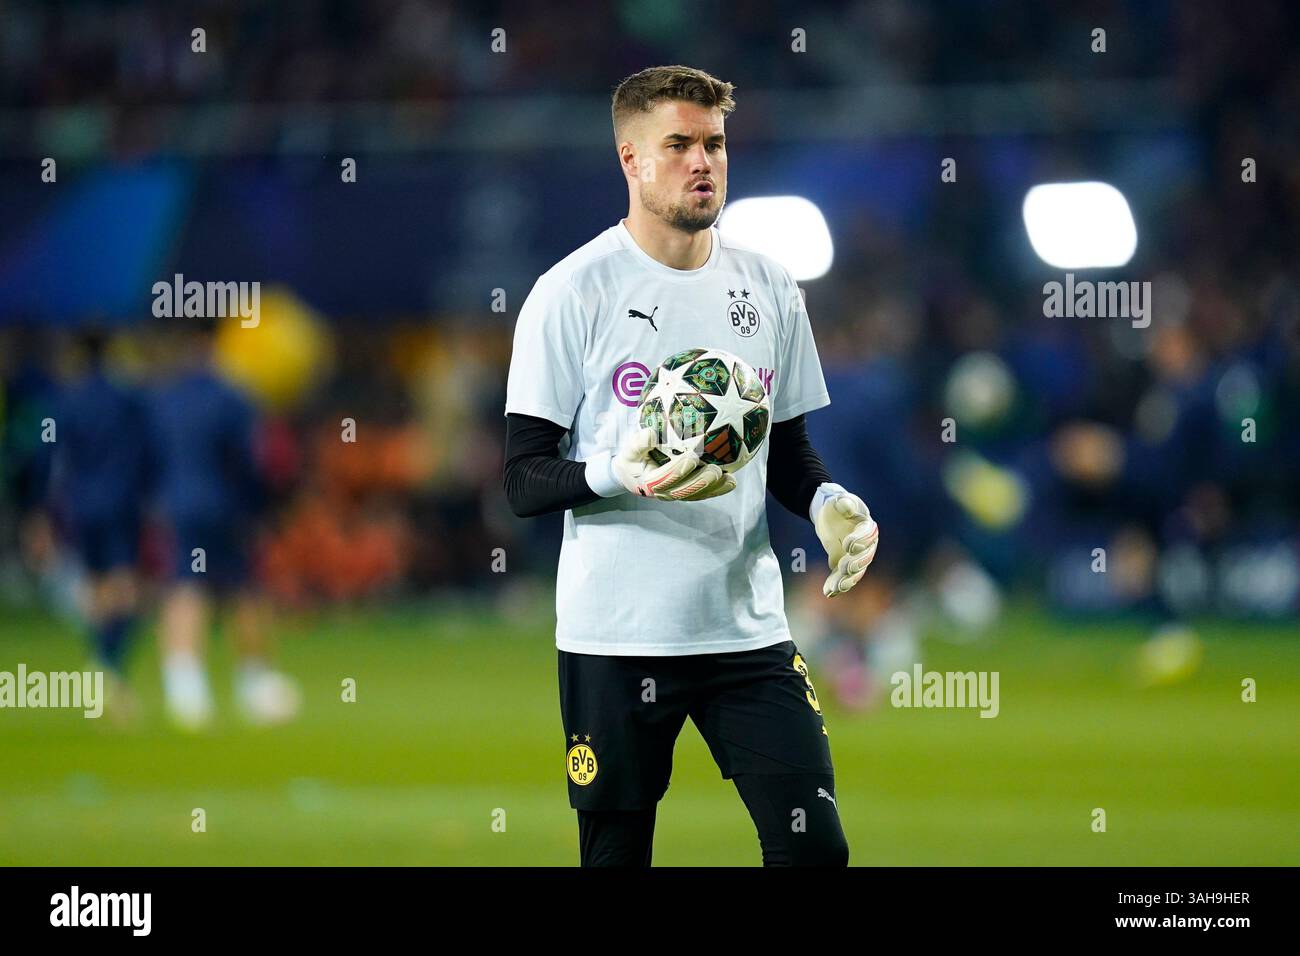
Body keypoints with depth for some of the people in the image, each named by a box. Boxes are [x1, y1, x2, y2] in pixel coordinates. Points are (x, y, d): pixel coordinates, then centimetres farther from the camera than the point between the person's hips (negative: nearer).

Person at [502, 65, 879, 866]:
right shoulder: (571, 294, -5)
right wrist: (620, 476, -26)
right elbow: (524, 482, -6)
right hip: (615, 637, -3)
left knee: (815, 845, -6)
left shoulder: (769, 288, 9)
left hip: (748, 627, 4)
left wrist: (829, 502, -4)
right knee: (618, 852, 3)